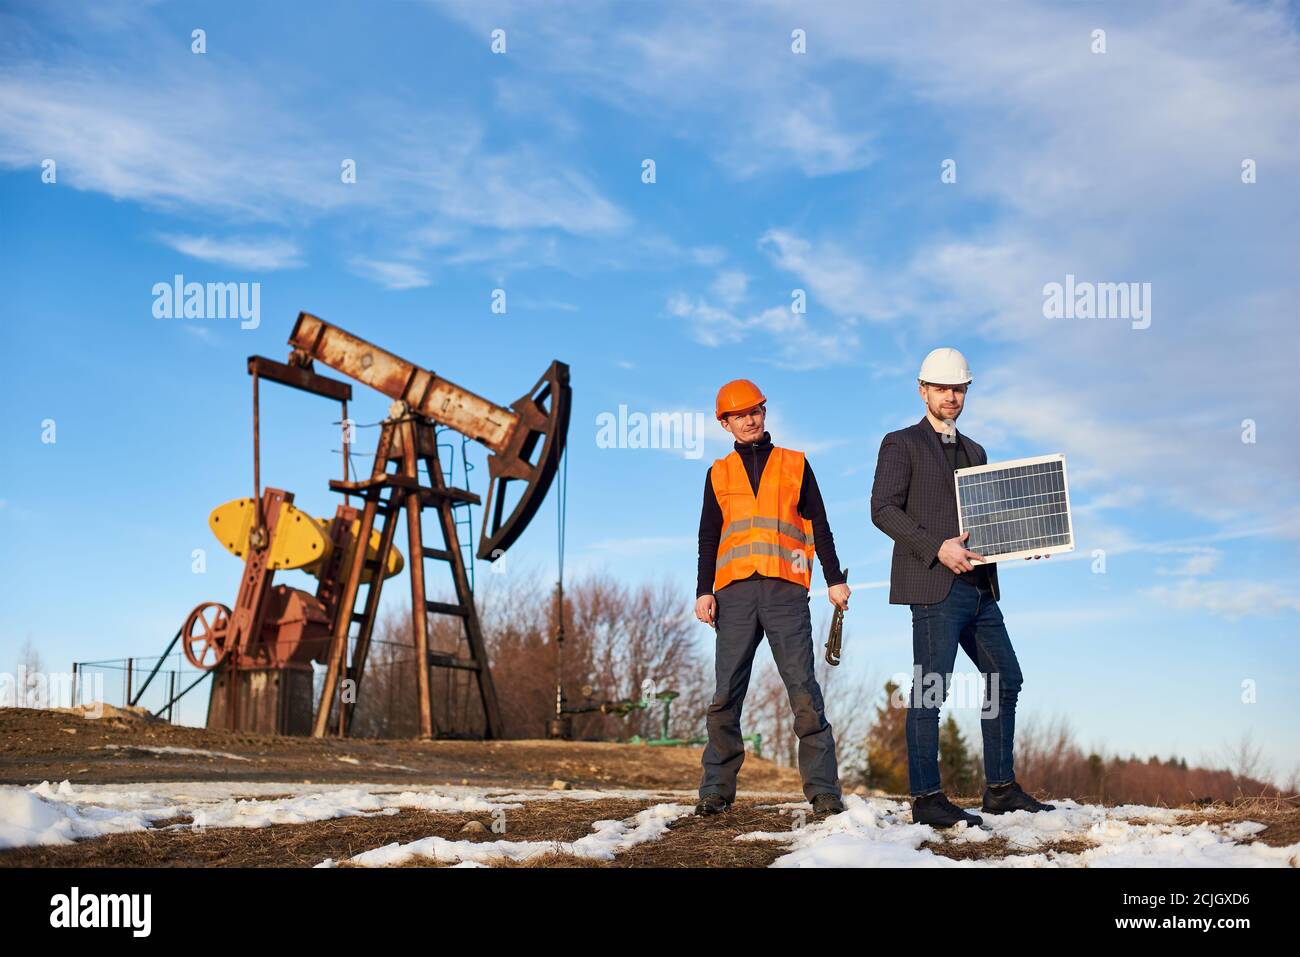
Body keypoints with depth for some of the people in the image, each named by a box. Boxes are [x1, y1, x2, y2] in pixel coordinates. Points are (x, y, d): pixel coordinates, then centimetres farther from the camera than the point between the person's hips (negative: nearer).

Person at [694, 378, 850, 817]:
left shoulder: (794, 464, 15)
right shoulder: (720, 473, 18)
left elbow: (818, 525, 12)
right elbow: (708, 537, 15)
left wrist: (835, 579, 5)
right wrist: (704, 591, 5)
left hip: (785, 588, -1)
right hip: (736, 589, 1)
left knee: (804, 692, -7)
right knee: (726, 695, -2)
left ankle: (823, 791, -6)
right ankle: (716, 790, 3)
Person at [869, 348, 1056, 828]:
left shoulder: (974, 452, 22)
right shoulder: (901, 444, 1)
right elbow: (883, 509, -9)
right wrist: (937, 548, -19)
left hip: (979, 588, 8)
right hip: (934, 586, -8)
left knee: (1006, 679, 10)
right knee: (930, 689, -7)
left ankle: (1000, 789, 19)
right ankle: (926, 798, -2)